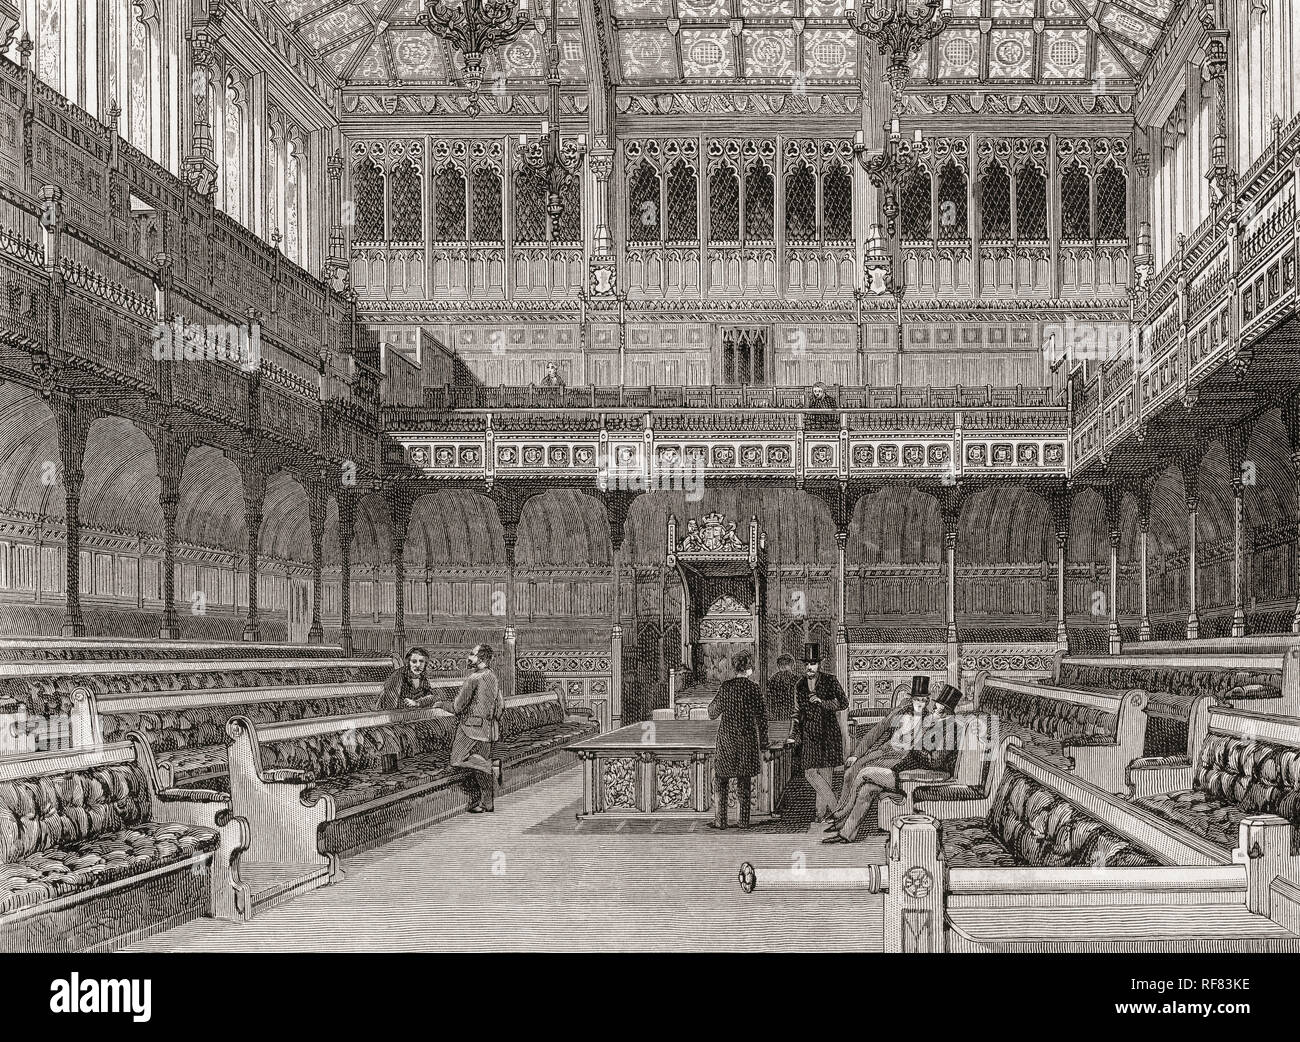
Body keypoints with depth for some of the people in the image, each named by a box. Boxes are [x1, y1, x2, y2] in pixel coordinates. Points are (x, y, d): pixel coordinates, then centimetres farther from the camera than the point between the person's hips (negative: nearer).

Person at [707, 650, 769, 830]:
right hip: (748, 740, 1)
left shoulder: (726, 686, -7)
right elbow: (761, 718, -2)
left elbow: (713, 713, -1)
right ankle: (744, 821, 10)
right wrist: (763, 744, 6)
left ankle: (720, 820, 5)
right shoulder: (754, 688, -4)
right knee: (745, 783, 9)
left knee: (721, 781, 8)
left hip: (727, 740, -1)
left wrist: (715, 698, 17)